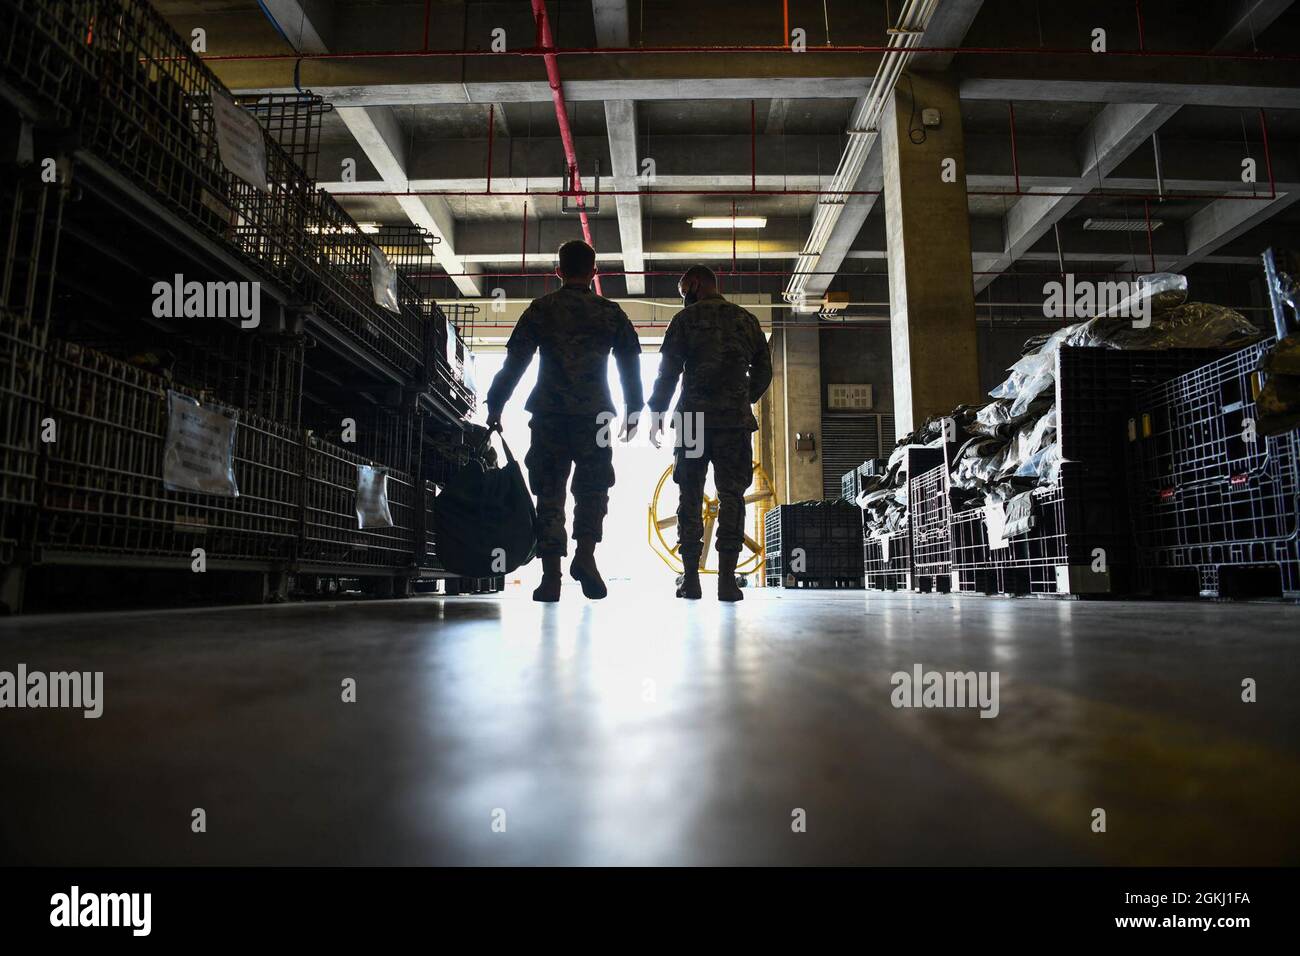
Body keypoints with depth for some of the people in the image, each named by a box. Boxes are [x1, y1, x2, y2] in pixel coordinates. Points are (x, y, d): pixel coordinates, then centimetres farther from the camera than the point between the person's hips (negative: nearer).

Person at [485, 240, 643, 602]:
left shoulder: (541, 309, 7)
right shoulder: (611, 313, 10)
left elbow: (514, 362, 2)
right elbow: (631, 365, 11)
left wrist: (495, 406, 8)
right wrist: (633, 411, 20)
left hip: (549, 414, 0)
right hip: (595, 415, 0)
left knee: (549, 494, 4)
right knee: (593, 490, 9)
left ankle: (551, 576, 1)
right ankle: (585, 554, -12)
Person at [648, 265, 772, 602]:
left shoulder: (685, 319, 4)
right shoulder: (747, 320, 14)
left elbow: (668, 371, -2)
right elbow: (764, 371, 14)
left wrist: (656, 413, 5)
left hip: (693, 418, -2)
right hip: (736, 420, 2)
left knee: (690, 496, 4)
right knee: (731, 495, 1)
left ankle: (690, 577, 2)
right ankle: (727, 578, -4)